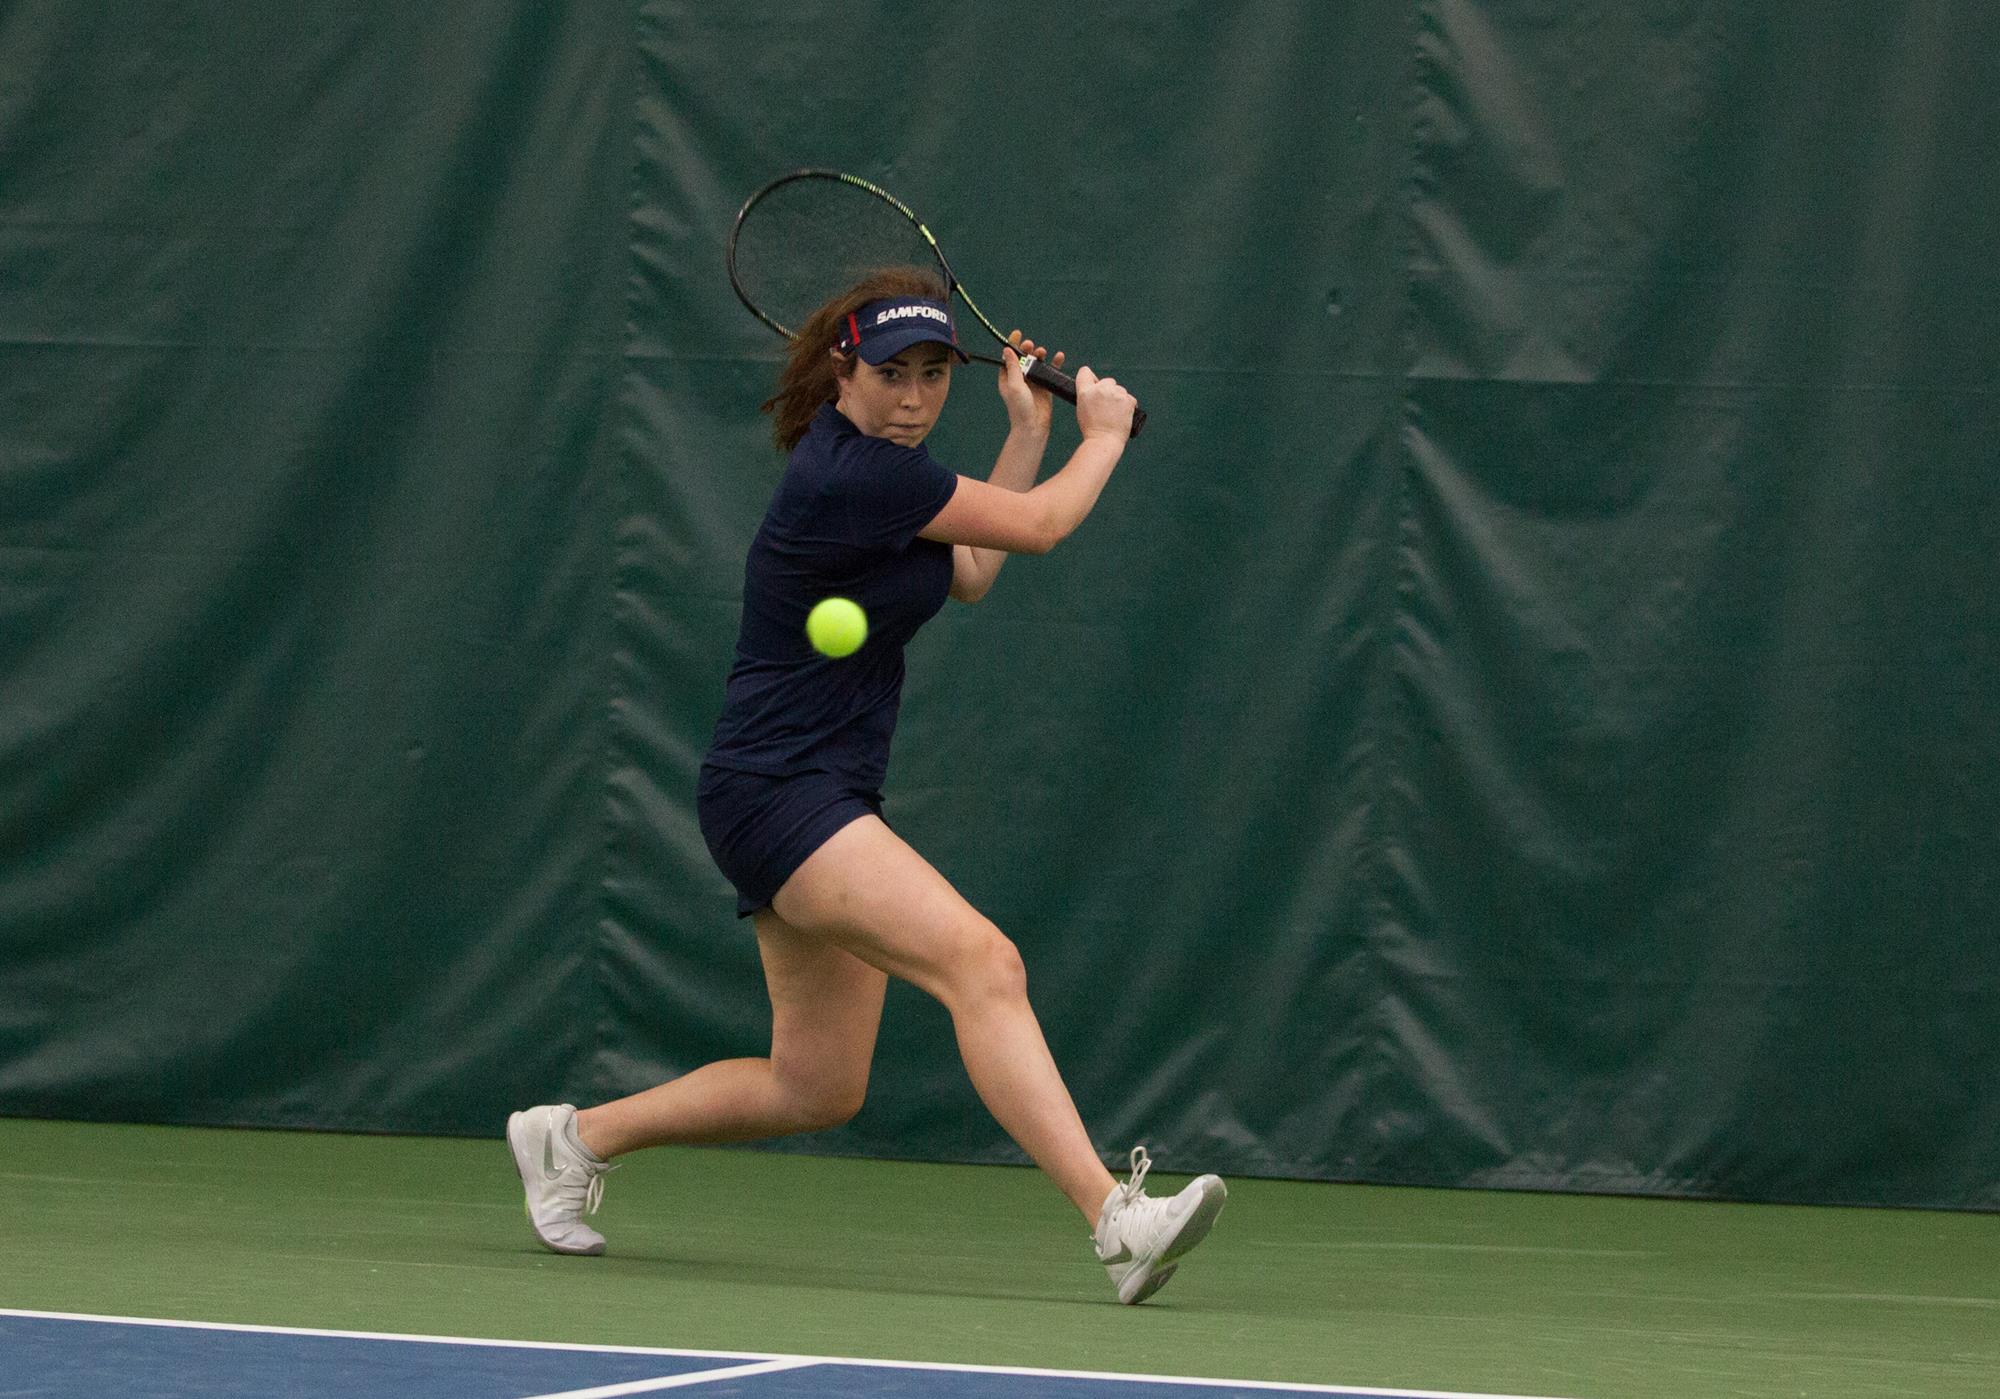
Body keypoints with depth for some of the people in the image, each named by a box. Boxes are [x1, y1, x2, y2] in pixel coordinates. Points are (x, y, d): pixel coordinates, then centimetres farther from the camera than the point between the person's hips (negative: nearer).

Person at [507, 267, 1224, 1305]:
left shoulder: (865, 462, 11)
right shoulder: (854, 471, -19)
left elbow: (971, 571, 26)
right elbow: (1038, 525, -8)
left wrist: (1028, 429, 24)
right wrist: (1104, 434, 10)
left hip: (826, 806, 11)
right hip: (775, 793, -11)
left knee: (817, 1088, 14)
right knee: (982, 964, -28)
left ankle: (573, 1137, 29)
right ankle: (1116, 1220, -39)